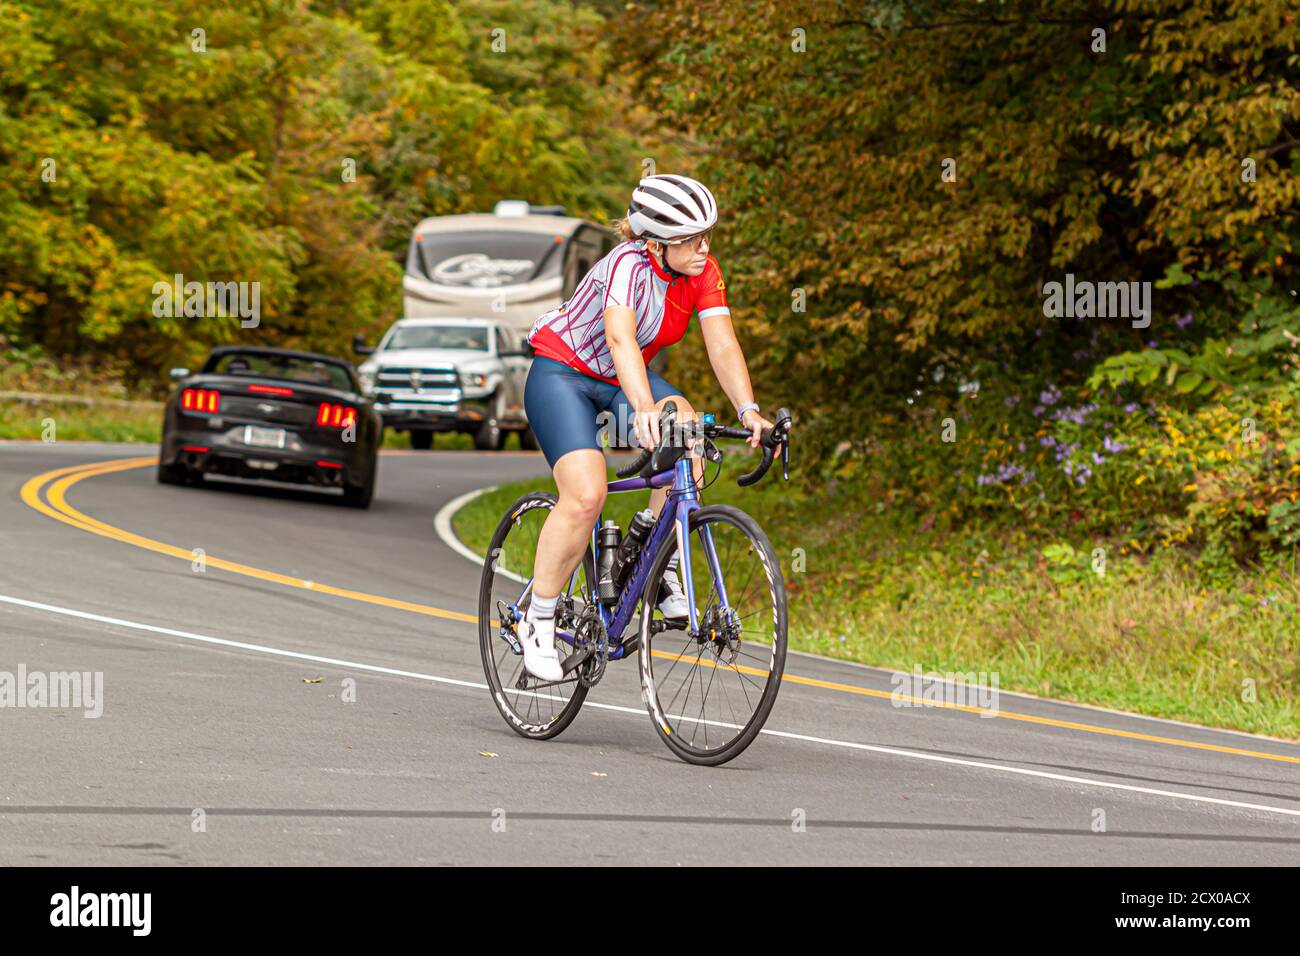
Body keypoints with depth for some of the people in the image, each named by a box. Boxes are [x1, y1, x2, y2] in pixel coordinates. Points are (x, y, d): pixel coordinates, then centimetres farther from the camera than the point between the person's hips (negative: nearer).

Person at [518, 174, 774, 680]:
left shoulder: (703, 272, -11)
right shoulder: (628, 265, -30)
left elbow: (723, 346, -18)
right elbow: (620, 339, -46)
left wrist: (748, 410, -34)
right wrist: (645, 410, -62)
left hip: (622, 381, 6)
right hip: (562, 375, -6)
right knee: (586, 496, -25)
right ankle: (538, 620, -10)